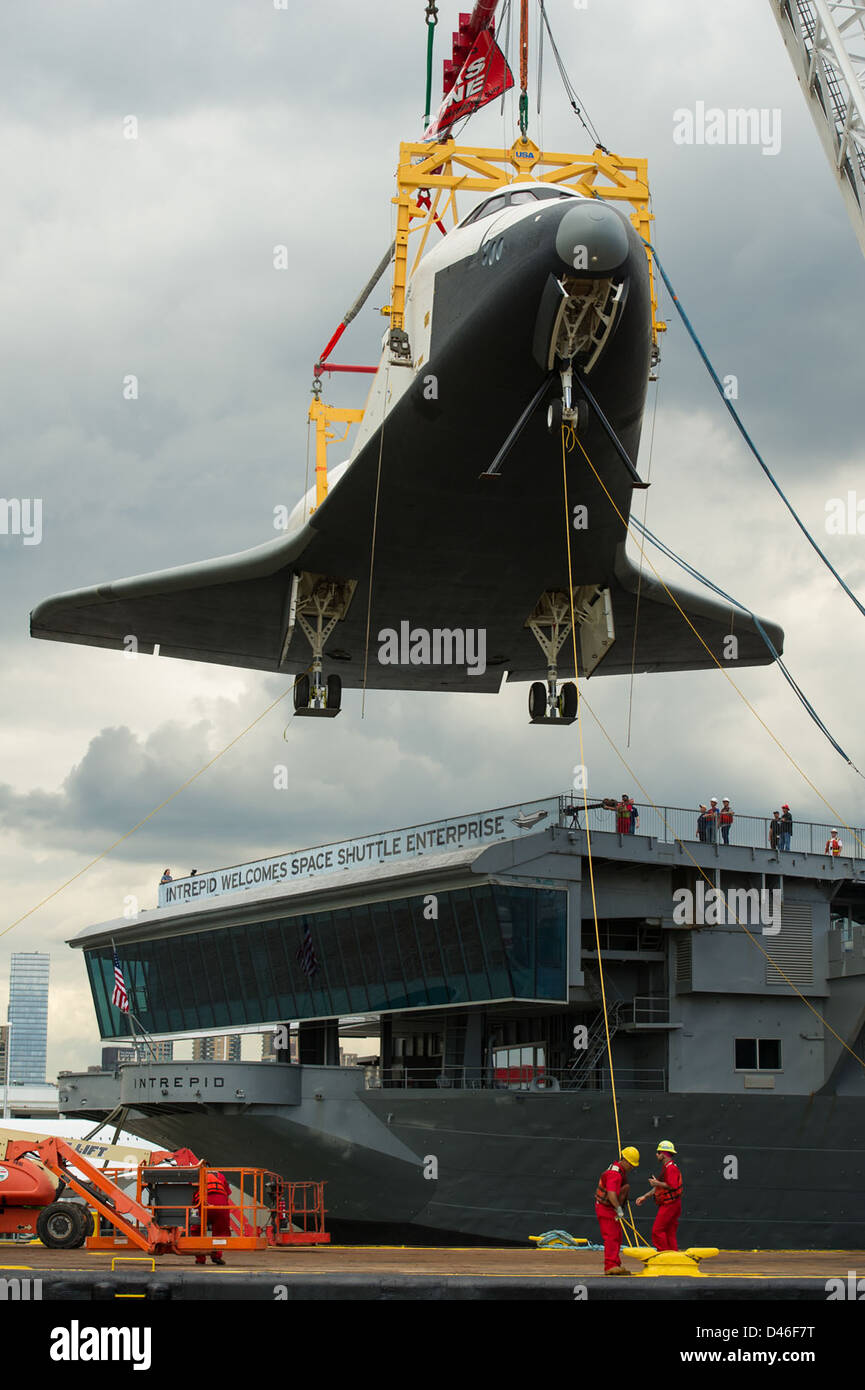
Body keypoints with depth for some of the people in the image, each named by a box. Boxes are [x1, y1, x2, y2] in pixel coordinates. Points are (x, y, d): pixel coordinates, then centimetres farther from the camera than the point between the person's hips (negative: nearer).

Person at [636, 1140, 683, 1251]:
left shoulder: (671, 1168, -16)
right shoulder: (665, 1167, 18)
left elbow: (672, 1186, -28)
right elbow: (659, 1187, 24)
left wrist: (658, 1183, -19)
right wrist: (645, 1197, 22)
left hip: (669, 1204, -10)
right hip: (668, 1205, 10)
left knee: (657, 1231, -11)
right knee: (670, 1233, 11)